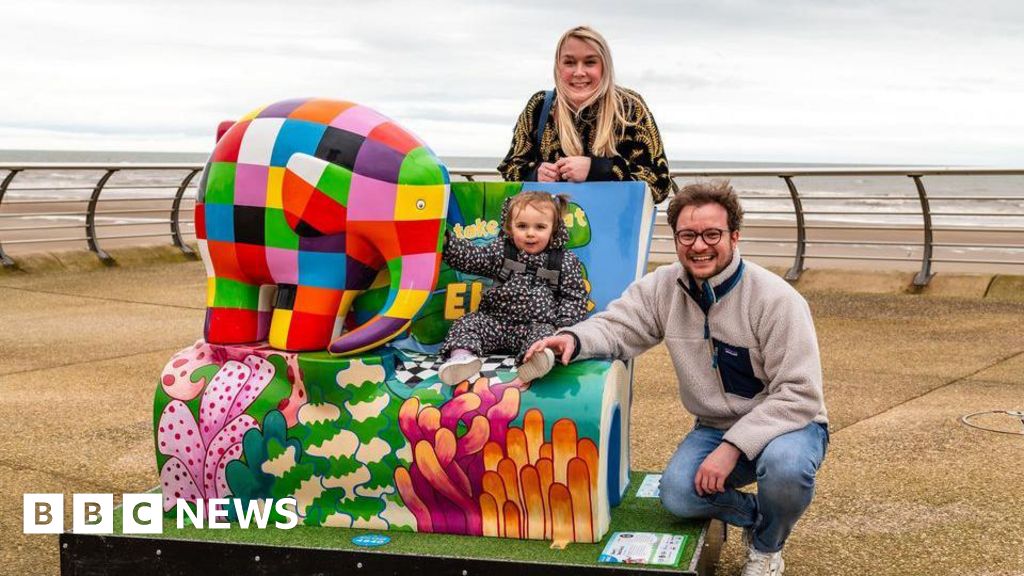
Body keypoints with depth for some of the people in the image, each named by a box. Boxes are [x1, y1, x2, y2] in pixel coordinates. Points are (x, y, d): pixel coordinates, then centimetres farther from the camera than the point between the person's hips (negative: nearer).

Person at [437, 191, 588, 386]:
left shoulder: (566, 262, 2)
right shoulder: (500, 251, 5)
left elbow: (575, 297, 5)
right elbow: (469, 257, -3)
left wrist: (565, 324, -10)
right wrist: (446, 242, -19)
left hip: (537, 326, -3)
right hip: (495, 320, 3)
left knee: (546, 333, -32)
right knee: (468, 323, -16)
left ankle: (538, 358, -62)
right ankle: (462, 354, -42)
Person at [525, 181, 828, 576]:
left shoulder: (775, 299, -20)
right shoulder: (663, 288, -5)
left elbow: (798, 394, -21)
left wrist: (733, 446, -30)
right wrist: (574, 338, -30)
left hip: (785, 422, -3)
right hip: (716, 428, 4)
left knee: (784, 463, -37)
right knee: (677, 495, -24)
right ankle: (754, 515, 11)